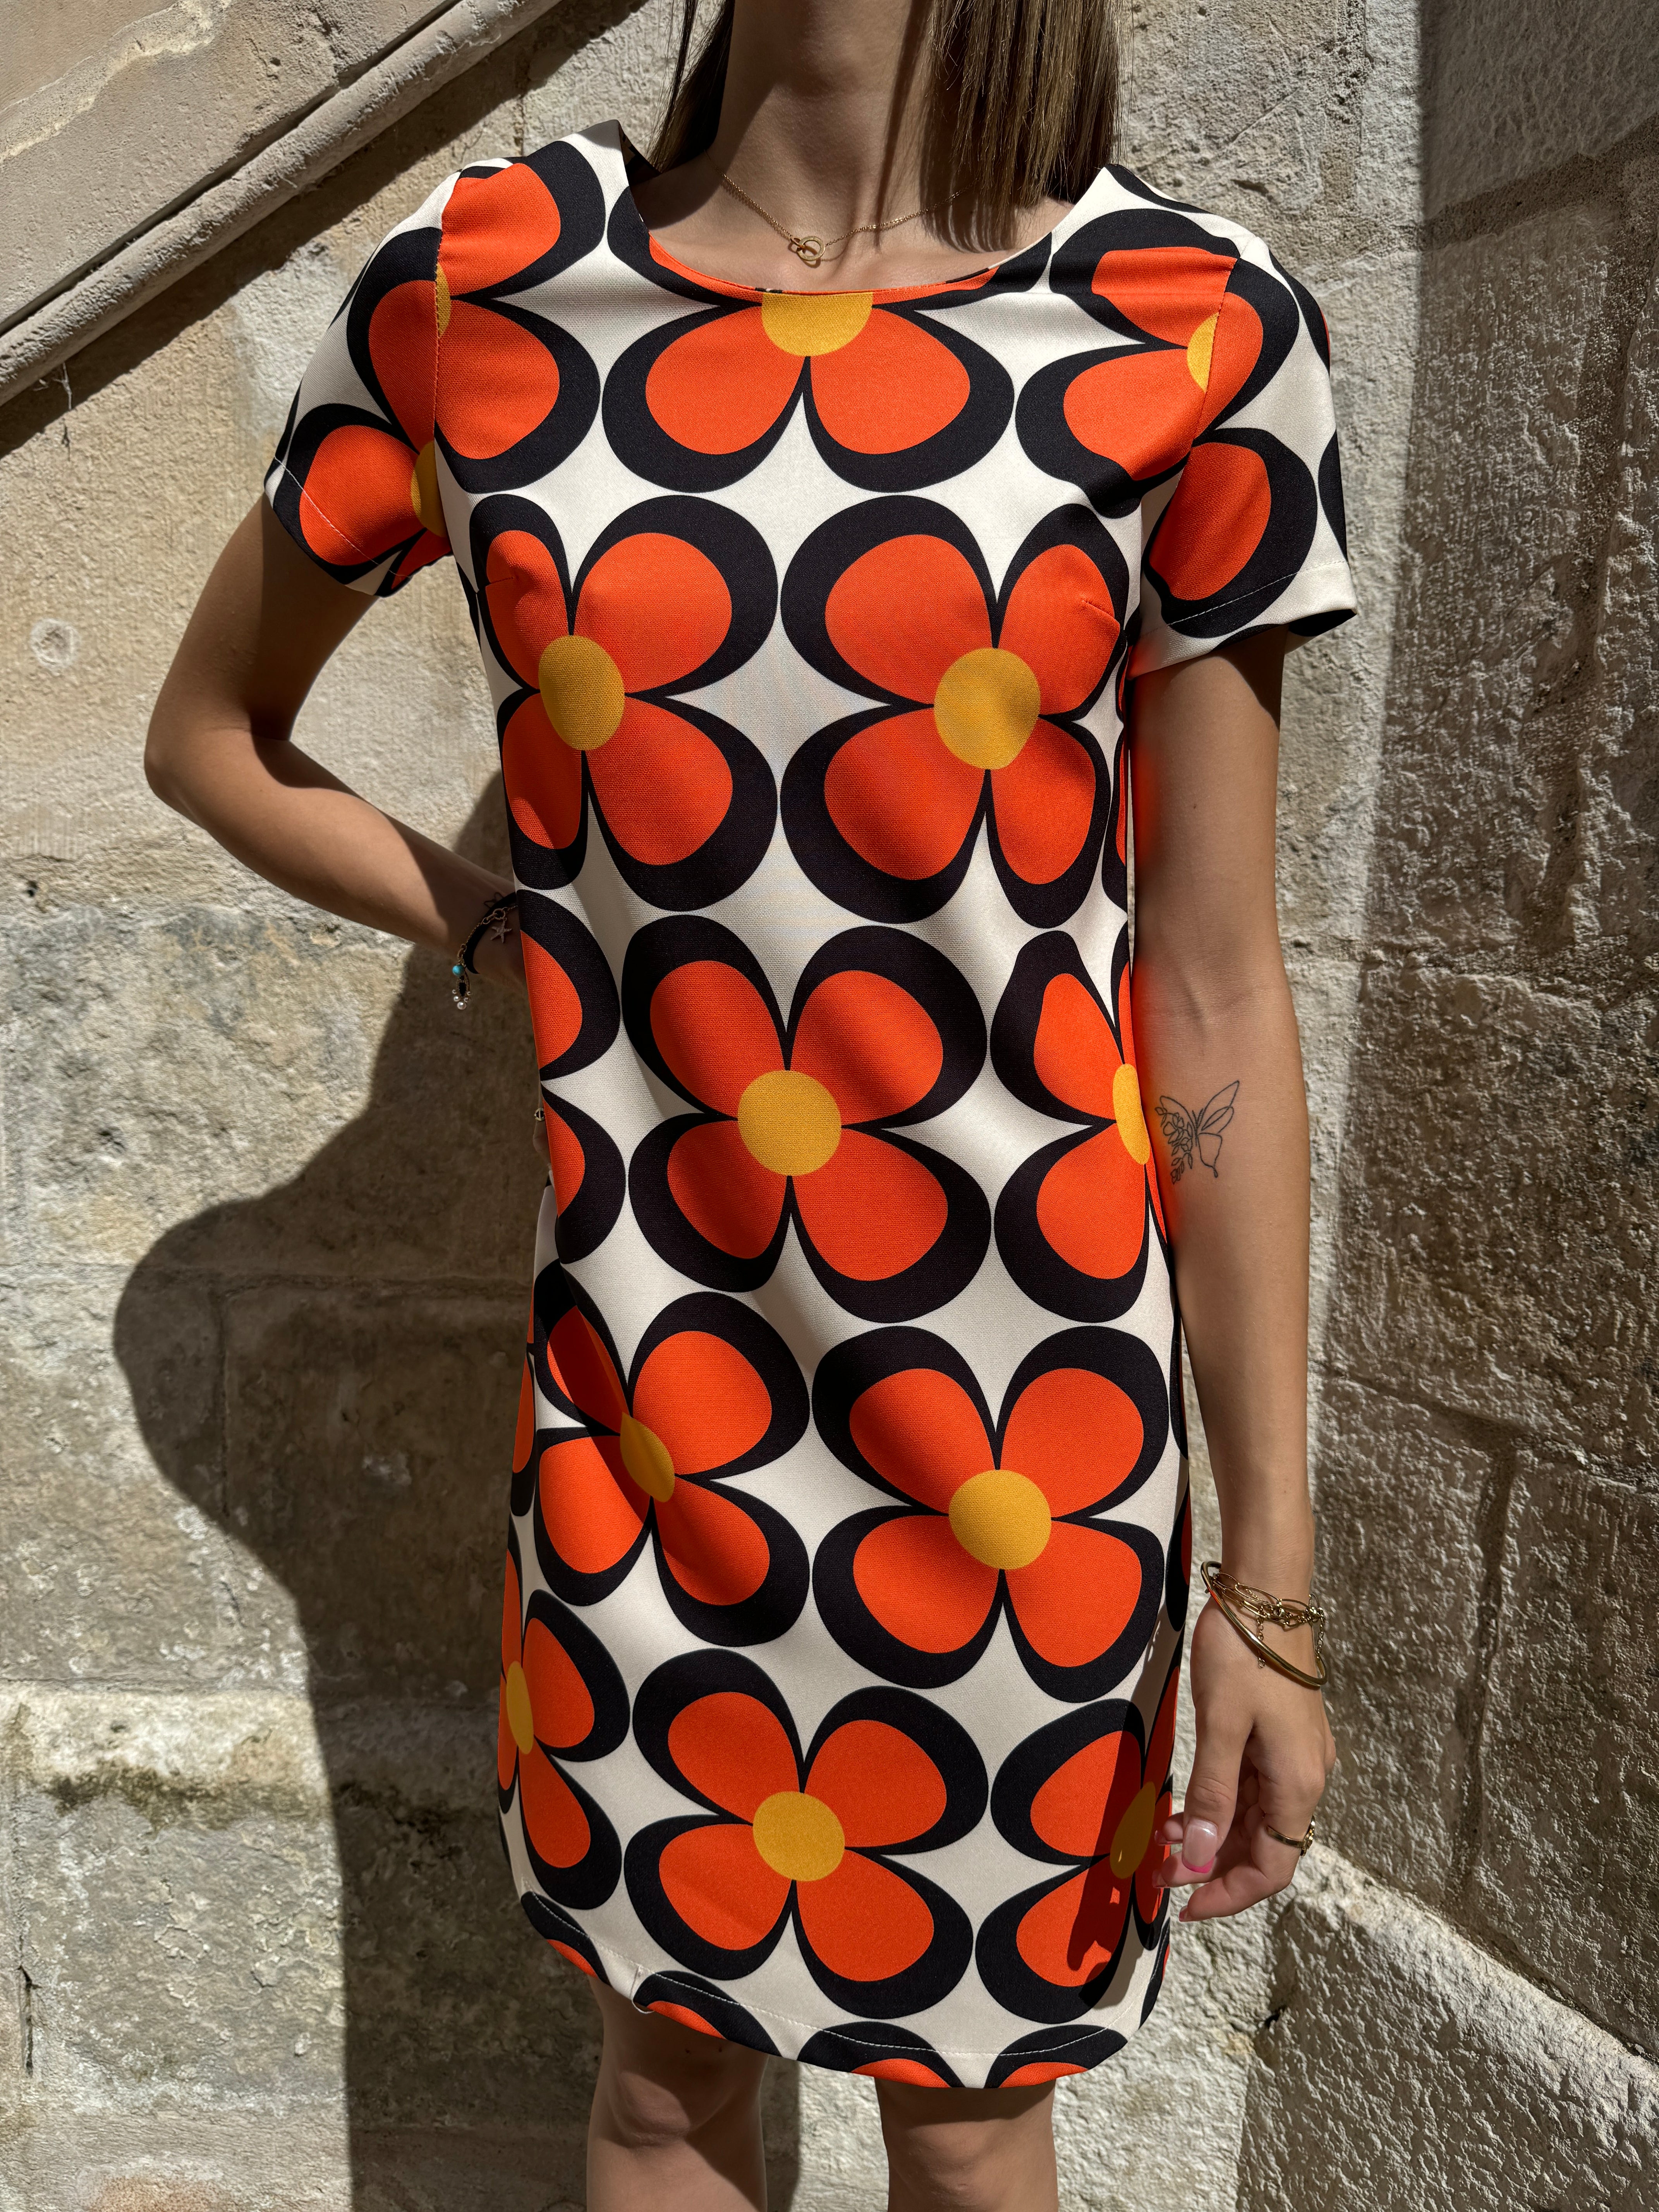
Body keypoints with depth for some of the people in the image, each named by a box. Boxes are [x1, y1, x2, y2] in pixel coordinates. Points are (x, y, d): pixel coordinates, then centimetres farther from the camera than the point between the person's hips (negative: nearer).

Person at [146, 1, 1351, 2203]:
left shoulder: (1192, 338, -6)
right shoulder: (477, 289, -1)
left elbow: (1214, 993, -6)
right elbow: (212, 736, 13)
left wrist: (1272, 1586, -3)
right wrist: (530, 945, -1)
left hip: (1025, 1435, -1)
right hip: (645, 1416, 2)